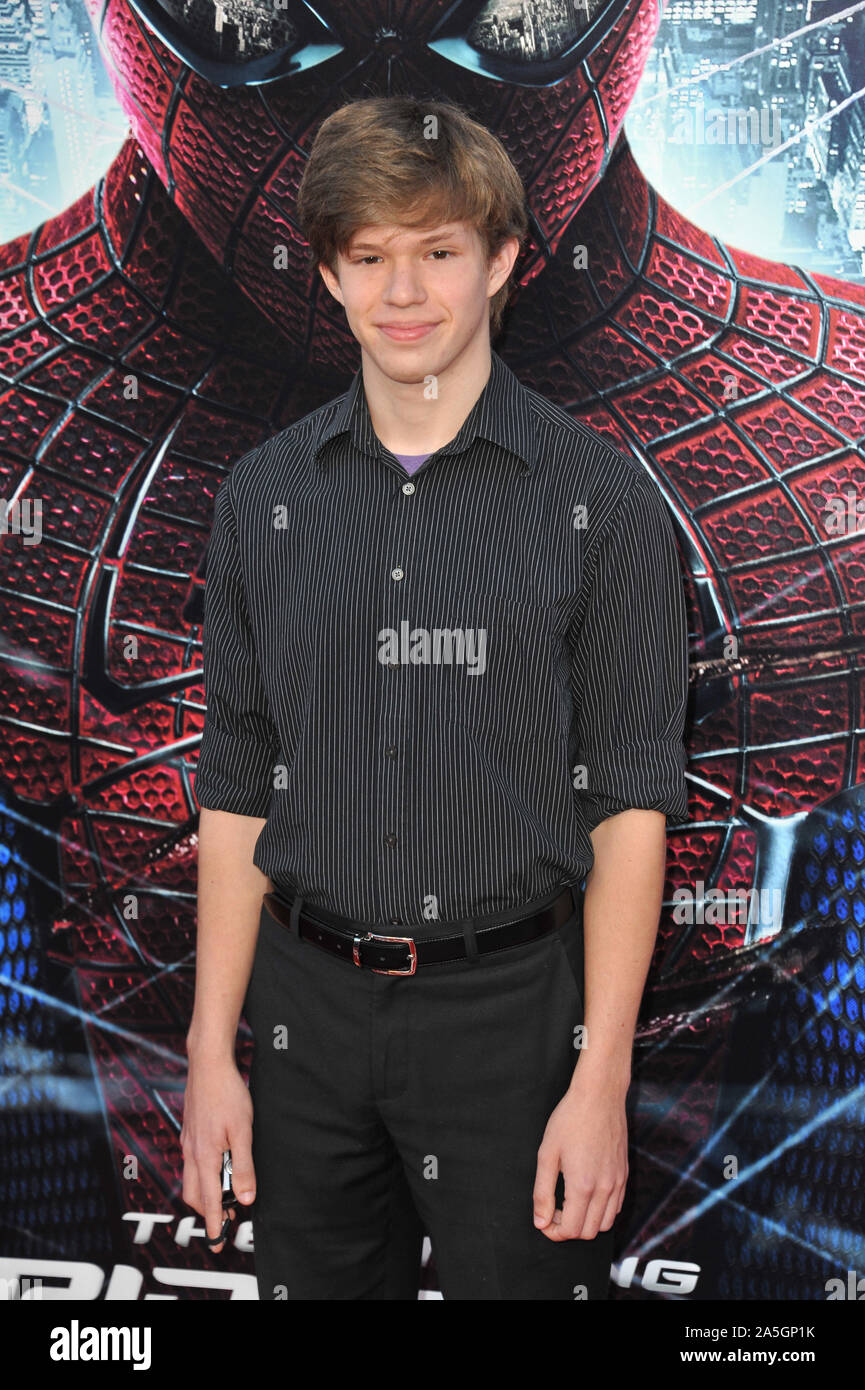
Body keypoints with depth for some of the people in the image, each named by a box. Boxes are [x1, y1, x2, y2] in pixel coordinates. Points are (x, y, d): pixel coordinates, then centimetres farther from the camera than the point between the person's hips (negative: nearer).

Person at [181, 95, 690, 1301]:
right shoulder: (264, 497, 4)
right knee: (312, 1279, 16)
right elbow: (236, 794, 6)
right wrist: (212, 1050, 3)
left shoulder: (600, 500, -5)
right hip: (307, 1008, 3)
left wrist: (602, 1080, -10)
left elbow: (630, 807, -6)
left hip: (511, 1007, -3)